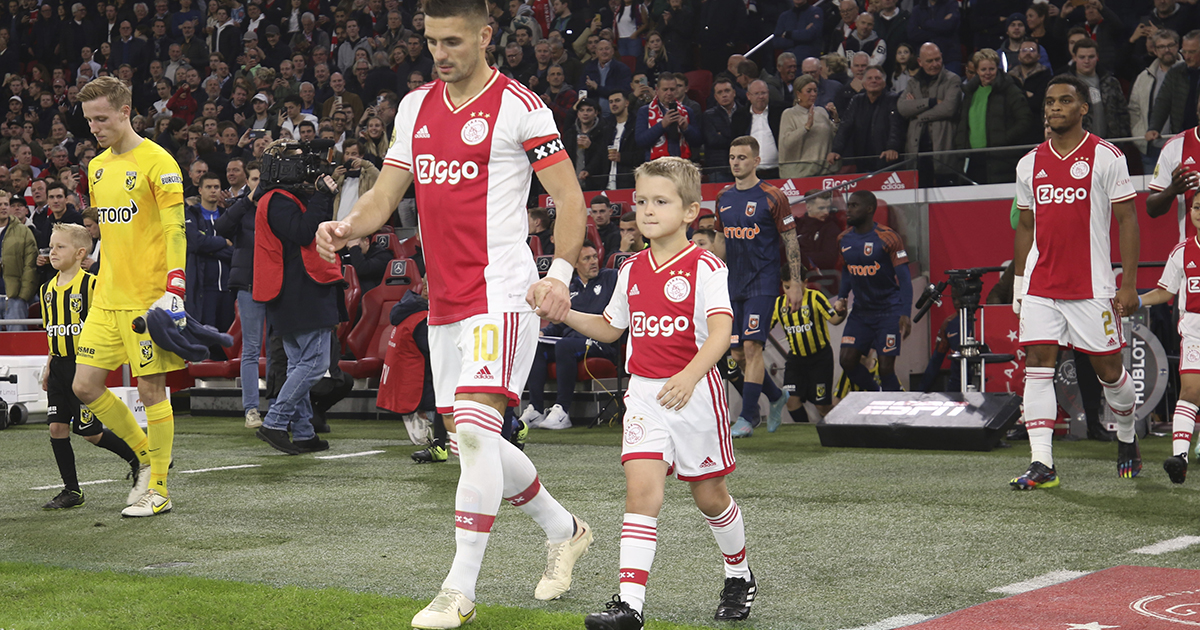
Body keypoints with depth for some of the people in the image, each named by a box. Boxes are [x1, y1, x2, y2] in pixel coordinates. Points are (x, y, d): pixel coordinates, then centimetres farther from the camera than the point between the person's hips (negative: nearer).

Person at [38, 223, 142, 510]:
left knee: (89, 431, -3)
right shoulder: (48, 288, 10)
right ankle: (71, 490, 9)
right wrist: (48, 365, 17)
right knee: (57, 426, 1)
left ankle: (137, 457, 20)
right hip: (60, 365, 7)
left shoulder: (91, 284, -12)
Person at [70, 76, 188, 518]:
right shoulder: (97, 167, 14)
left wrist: (174, 291, -22)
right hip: (107, 299, 7)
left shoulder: (156, 162, -9)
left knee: (151, 389, -3)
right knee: (85, 387, 2)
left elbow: (176, 230, -14)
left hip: (147, 298, -7)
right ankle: (145, 456, 22)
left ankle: (158, 491, 8)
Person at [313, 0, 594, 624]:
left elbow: (569, 198, -6)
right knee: (471, 443, 12)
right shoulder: (416, 105, 13)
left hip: (502, 295, -8)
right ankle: (564, 530, 33)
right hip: (445, 302, 8)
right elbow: (384, 197, 13)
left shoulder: (520, 107, -7)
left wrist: (559, 274, -19)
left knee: (473, 429, -17)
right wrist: (343, 227, -7)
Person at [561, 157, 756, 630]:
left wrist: (690, 376, -39)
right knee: (641, 485, -13)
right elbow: (610, 327, 22)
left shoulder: (704, 267, -10)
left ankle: (739, 574, 37)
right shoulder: (633, 269, 9)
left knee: (708, 494, 10)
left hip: (694, 393, -4)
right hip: (644, 394, 4)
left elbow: (721, 329, -23)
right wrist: (566, 314, 5)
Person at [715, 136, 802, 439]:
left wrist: (795, 284, -9)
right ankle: (777, 397, 30)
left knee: (752, 347, -14)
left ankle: (747, 417, -10)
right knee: (738, 354, 7)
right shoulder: (724, 198, 11)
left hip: (762, 284, -6)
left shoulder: (772, 197, -6)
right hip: (733, 286, 6)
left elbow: (791, 242, -4)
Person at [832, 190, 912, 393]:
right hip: (861, 311, 6)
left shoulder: (887, 238, -14)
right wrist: (841, 297, 4)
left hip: (889, 311, -6)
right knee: (847, 360, -4)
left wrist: (905, 314, -22)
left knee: (885, 368, -8)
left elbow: (905, 279, -14)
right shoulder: (844, 239, 4)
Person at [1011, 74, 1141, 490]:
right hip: (1040, 285, 4)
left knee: (1108, 368, 5)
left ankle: (1127, 439, 32)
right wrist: (1019, 282, 14)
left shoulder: (1106, 157, -3)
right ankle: (1041, 464, -9)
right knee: (1037, 365, -8)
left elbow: (1128, 221, -4)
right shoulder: (1030, 163, 10)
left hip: (1093, 286, -3)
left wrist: (1128, 284, -10)